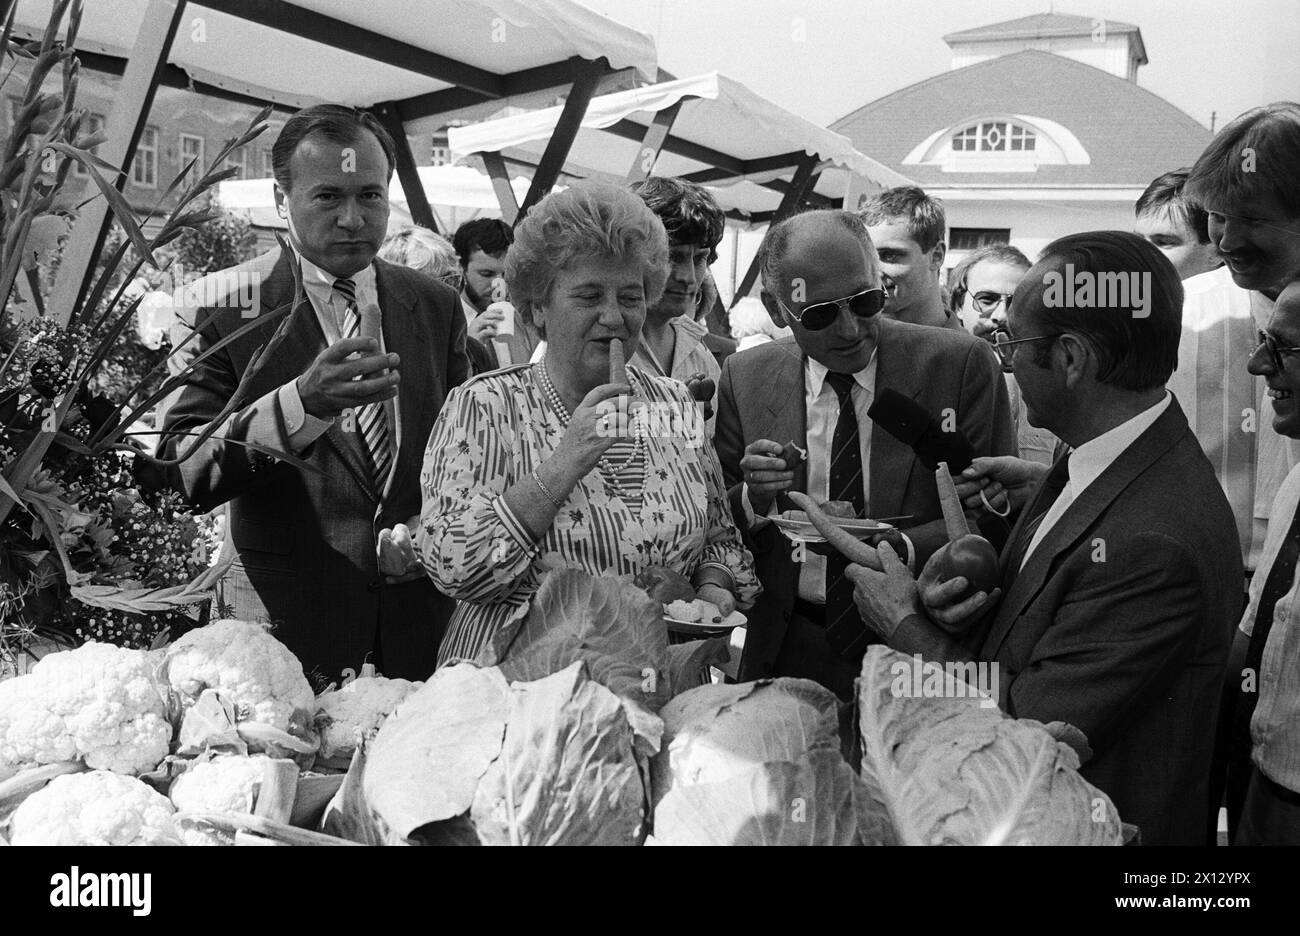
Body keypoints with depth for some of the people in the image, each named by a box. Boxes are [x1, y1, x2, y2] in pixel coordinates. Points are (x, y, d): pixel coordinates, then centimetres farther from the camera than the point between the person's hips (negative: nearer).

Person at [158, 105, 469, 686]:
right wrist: (300, 403, -33)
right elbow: (181, 469, -17)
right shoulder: (229, 308, -8)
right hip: (285, 620, -3)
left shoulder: (435, 305, 4)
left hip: (422, 614, 3)